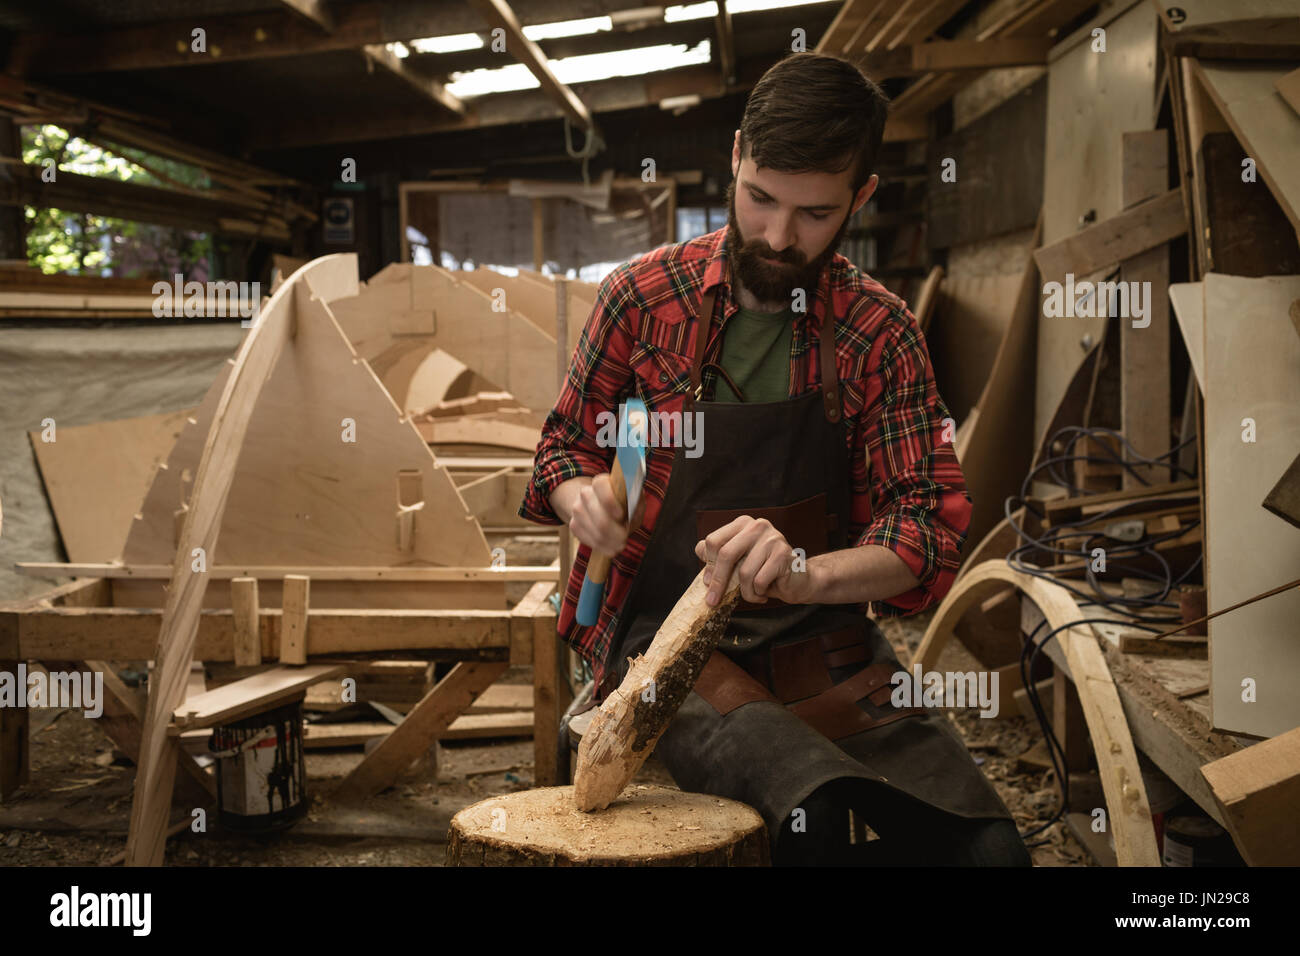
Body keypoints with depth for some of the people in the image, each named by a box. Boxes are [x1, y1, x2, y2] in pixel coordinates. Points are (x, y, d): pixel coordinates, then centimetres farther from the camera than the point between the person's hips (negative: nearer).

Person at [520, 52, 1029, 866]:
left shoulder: (883, 333, 1)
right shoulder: (643, 294, -1)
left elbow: (929, 529, -5)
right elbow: (565, 446, 11)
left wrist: (806, 573, -25)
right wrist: (580, 496, -13)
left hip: (821, 640, 3)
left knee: (987, 843, -17)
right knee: (814, 813, -32)